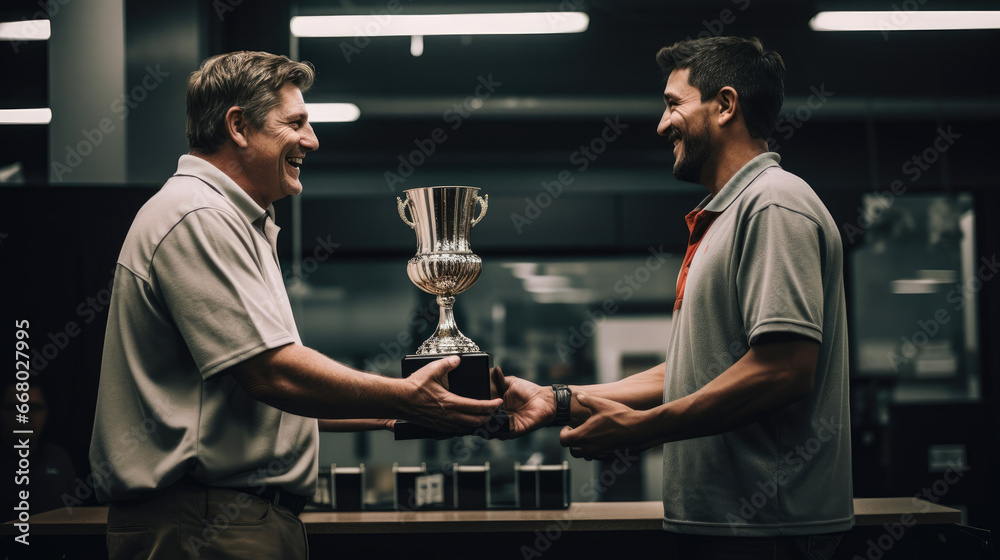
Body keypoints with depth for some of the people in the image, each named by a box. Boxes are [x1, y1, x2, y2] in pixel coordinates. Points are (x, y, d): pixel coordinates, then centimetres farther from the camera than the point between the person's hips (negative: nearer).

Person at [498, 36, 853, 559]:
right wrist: (559, 401, 12)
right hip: (711, 517, 9)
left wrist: (639, 427, -17)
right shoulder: (721, 219, 19)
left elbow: (785, 370, -23)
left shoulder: (774, 205, -12)